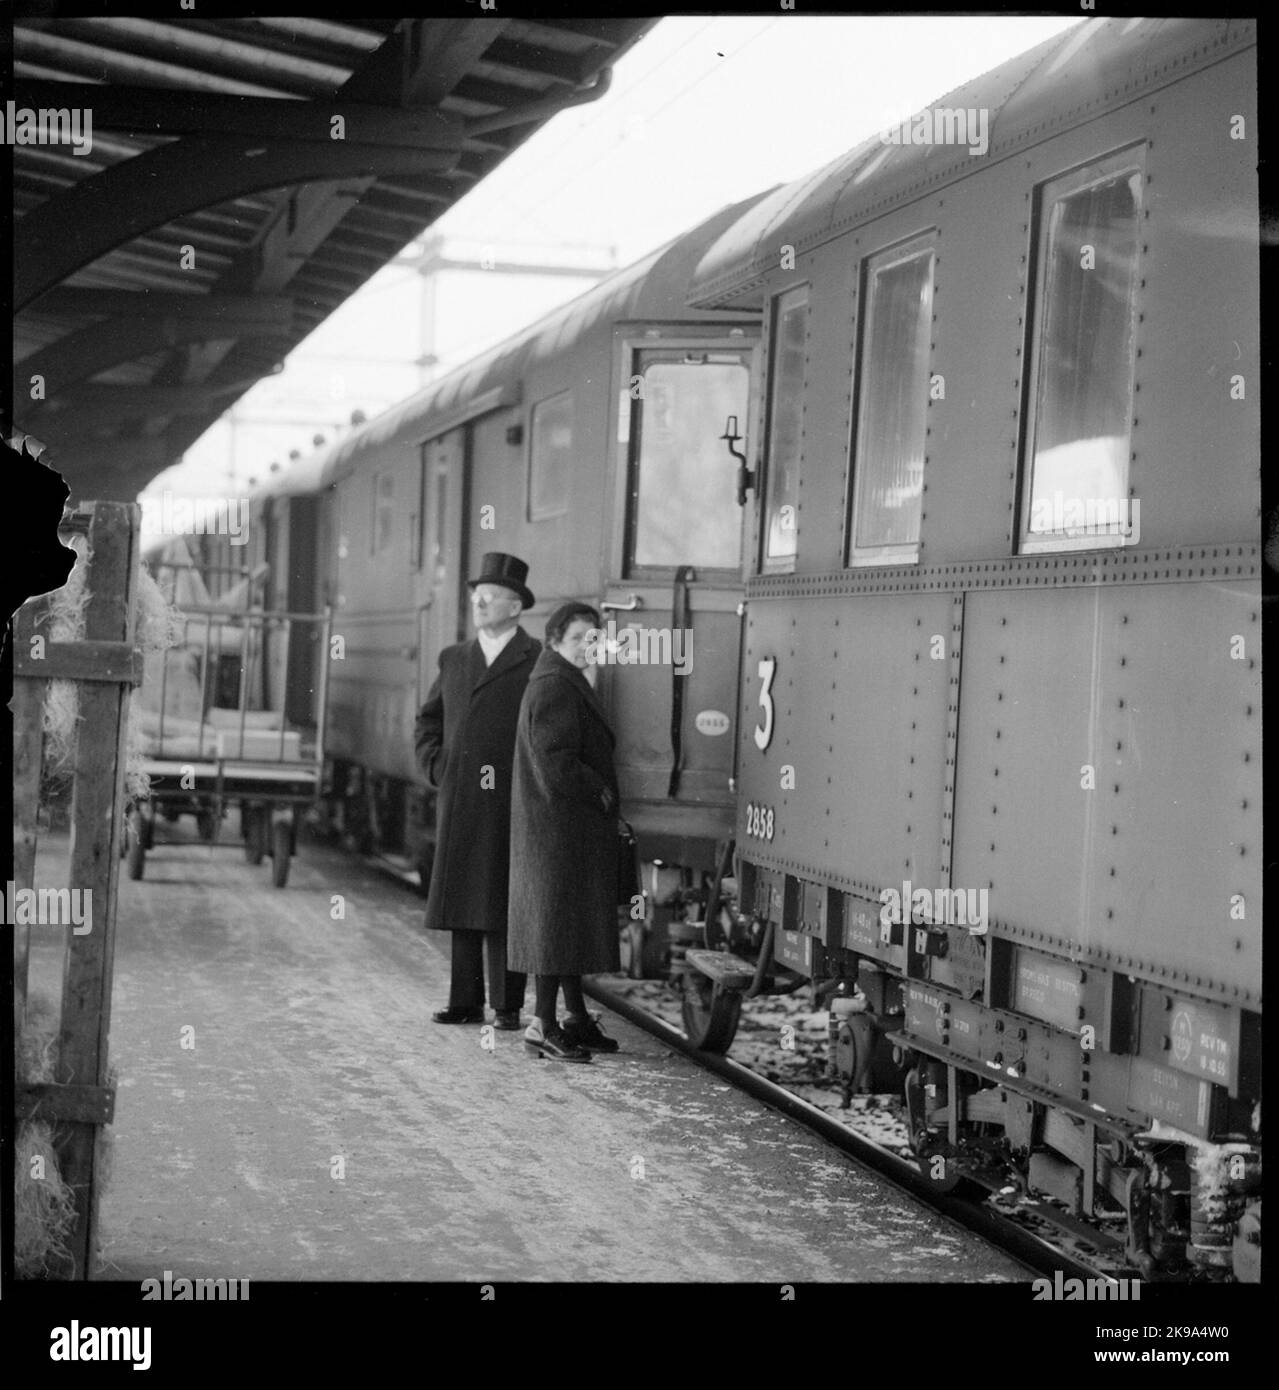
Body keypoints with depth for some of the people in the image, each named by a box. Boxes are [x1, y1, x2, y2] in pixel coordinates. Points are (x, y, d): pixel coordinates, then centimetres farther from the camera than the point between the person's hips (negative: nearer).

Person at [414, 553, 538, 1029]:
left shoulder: (538, 662, -2)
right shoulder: (454, 659, 16)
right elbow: (428, 720, 23)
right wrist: (436, 767, 9)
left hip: (508, 805, -5)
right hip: (457, 802, 5)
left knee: (502, 908, -4)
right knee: (463, 904, 8)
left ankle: (507, 1004, 2)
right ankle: (466, 1002, 14)